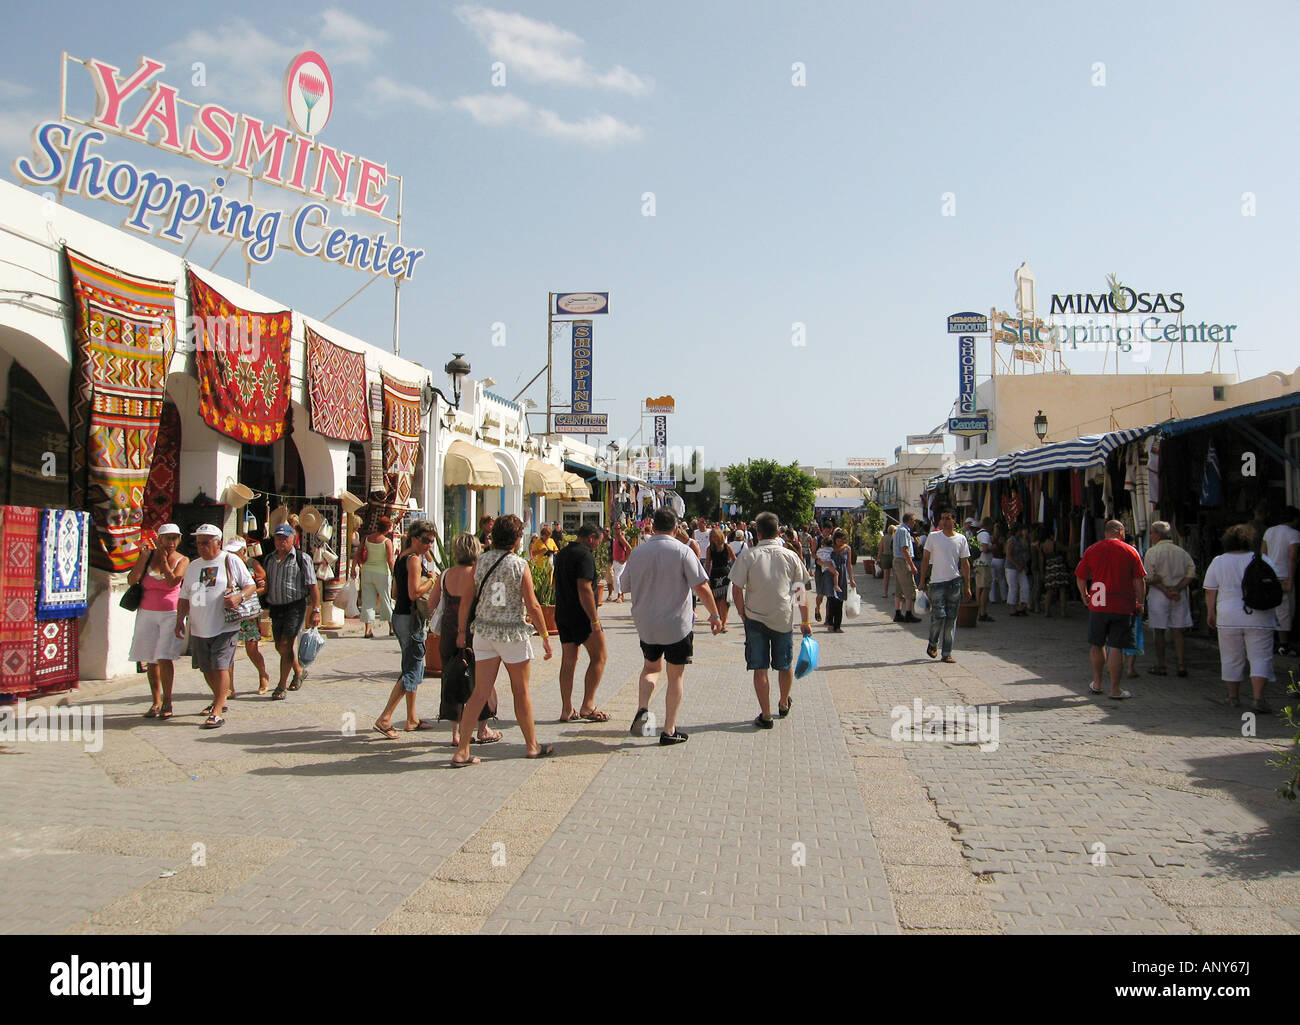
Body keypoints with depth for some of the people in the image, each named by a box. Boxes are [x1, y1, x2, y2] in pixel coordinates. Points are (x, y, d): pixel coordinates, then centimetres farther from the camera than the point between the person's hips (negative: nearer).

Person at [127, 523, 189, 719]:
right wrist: (143, 559, -12)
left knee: (164, 657, -13)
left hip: (170, 614, -3)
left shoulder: (182, 561, 0)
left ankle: (167, 702, -3)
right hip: (147, 613, 3)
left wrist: (164, 560, -6)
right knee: (151, 660, 6)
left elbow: (173, 581, -16)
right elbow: (131, 580, -3)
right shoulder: (149, 555, 5)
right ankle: (156, 702, 16)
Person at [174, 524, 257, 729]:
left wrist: (238, 597, -19)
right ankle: (220, 700, 35)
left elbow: (251, 585, 1)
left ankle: (217, 713, -12)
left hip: (225, 627, -6)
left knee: (221, 667, -13)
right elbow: (184, 597, 19)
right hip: (199, 629, 6)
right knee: (206, 668, 14)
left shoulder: (231, 561, 0)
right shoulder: (193, 566, 15)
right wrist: (180, 620, 7)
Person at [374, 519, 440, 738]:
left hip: (400, 615, 10)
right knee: (412, 672, -6)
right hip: (411, 619, -10)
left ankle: (412, 719, 24)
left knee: (413, 668, 17)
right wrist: (432, 580, -10)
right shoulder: (415, 559, -15)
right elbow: (414, 593, -23)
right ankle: (384, 719, -9)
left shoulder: (401, 558, 15)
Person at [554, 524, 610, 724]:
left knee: (568, 660, 10)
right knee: (598, 657, 2)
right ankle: (587, 706, -2)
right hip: (581, 615, -8)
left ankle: (567, 711, 11)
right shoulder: (585, 555, -14)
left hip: (562, 615, 8)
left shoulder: (562, 553, 15)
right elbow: (584, 588, -22)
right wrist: (595, 620, -21)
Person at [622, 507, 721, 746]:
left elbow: (627, 583, 11)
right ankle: (669, 731, 11)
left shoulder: (637, 551, 0)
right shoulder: (682, 552, -12)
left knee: (651, 667, 24)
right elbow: (701, 587, -13)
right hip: (677, 625, -3)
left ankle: (642, 708, 0)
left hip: (646, 625, 4)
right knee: (675, 676, 8)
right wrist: (714, 614, -1)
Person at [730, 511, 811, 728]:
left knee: (760, 669, 6)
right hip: (784, 619, 2)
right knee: (785, 665, 20)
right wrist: (805, 622, 8)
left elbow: (737, 590, -8)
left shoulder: (748, 557, -7)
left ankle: (765, 715, 9)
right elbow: (801, 592, 2)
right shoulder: (791, 556, -1)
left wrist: (742, 614, 6)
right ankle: (783, 704, 39)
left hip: (755, 619, -2)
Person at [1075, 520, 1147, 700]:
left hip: (1097, 605, 2)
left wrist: (1085, 597, 19)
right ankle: (1115, 689, 2)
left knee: (1096, 644, 15)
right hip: (1122, 606, -2)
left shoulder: (1091, 550, 4)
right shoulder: (1130, 551, -1)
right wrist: (1140, 604, 6)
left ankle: (1097, 683, 25)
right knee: (1116, 647, 0)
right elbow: (1139, 581, -2)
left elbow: (1080, 577, 6)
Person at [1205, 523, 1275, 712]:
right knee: (1260, 658, 1)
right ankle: (1258, 698, -10)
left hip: (1229, 618, 1)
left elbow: (1210, 592, 2)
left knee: (1232, 659, 10)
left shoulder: (1218, 562, 1)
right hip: (1259, 619, -1)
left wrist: (1211, 612, 10)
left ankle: (1234, 697, 19)